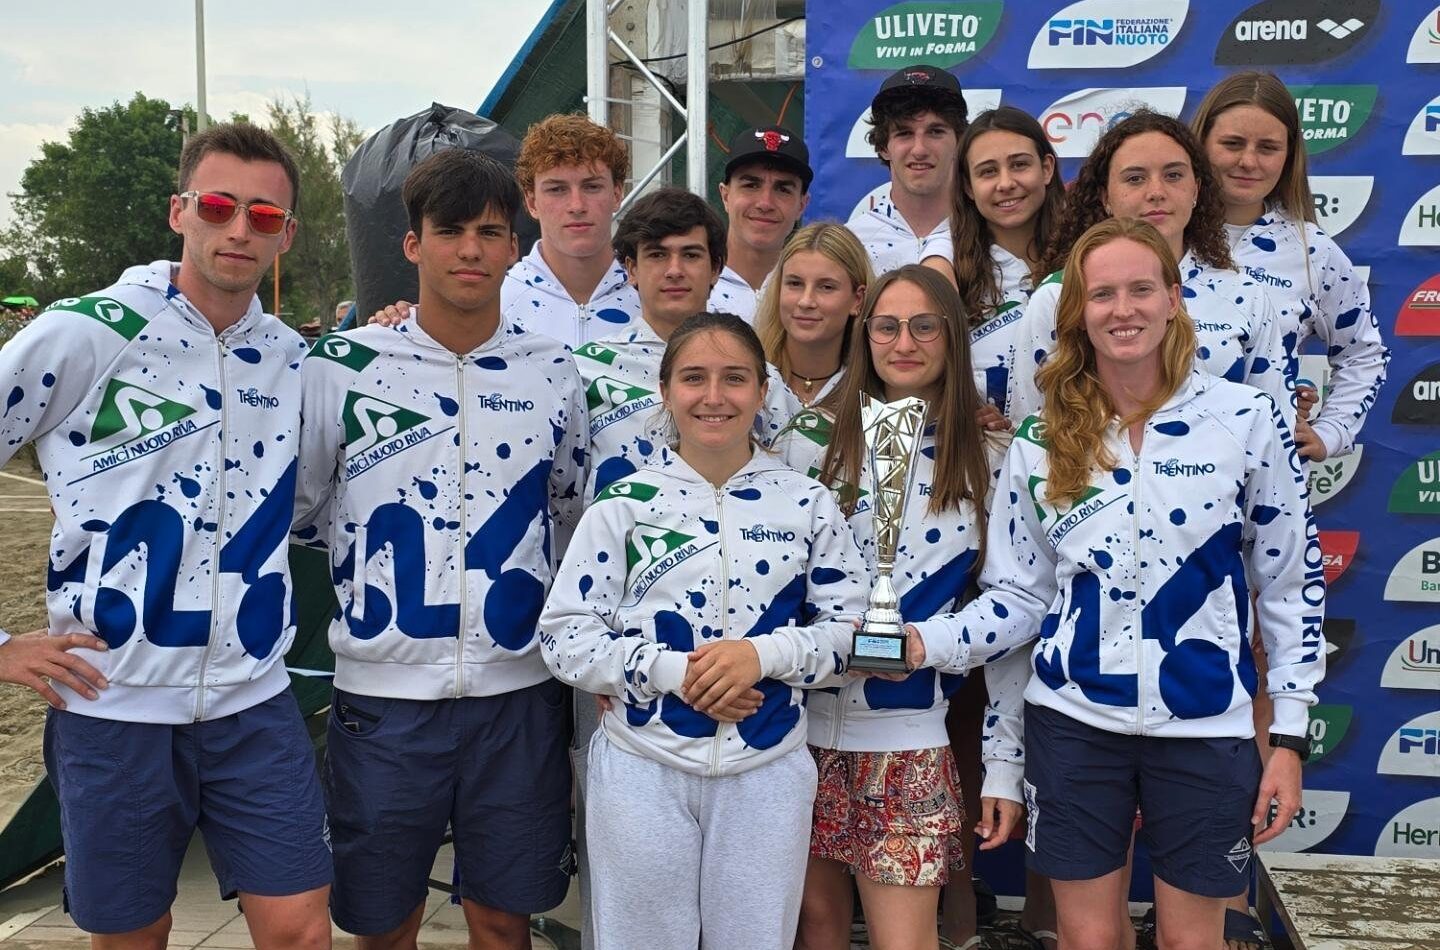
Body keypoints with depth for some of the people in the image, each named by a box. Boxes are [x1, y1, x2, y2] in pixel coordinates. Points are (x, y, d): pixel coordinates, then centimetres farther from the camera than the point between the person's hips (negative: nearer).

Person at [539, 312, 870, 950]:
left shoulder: (807, 504, 2)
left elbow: (850, 627, 2)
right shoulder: (623, 504, -2)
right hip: (642, 769, -1)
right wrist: (670, 670, -17)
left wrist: (763, 654, -16)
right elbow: (564, 636, -4)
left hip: (768, 771, 1)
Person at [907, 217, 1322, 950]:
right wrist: (931, 643, -14)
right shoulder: (1041, 442, 0)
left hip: (1205, 728, -1)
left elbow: (1293, 584, 0)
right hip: (1073, 723, 1)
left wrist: (1289, 737, -2)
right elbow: (1019, 594, 3)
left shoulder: (1245, 420, -5)